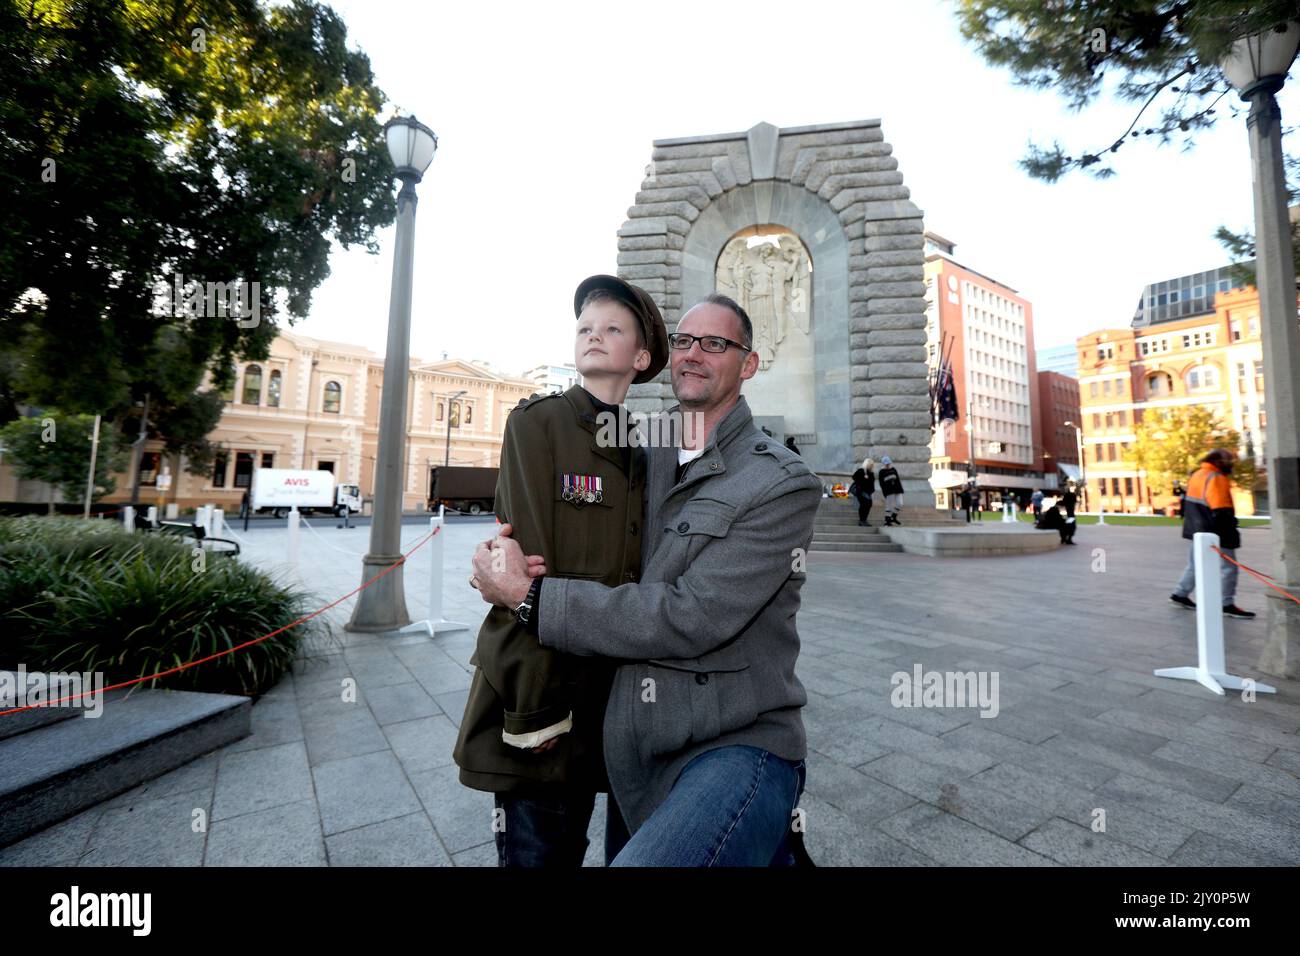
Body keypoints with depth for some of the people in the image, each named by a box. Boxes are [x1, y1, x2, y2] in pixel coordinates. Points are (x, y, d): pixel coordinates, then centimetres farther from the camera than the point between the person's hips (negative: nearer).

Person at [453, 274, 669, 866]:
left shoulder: (641, 448, 7)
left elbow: (639, 576, 9)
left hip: (607, 683, 5)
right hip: (536, 669, -5)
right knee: (536, 849, 9)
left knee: (569, 843, 20)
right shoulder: (536, 422, -8)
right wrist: (533, 704, -15)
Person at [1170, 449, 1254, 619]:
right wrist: (1230, 533, -20)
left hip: (1199, 530, 9)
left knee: (1195, 563, 18)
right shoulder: (1216, 479, -17)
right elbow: (1221, 510, -22)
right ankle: (1227, 604, 3)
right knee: (1228, 567, -1)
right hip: (1215, 534, -9)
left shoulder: (1196, 475, 11)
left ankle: (1180, 594, 25)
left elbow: (1187, 501, 18)